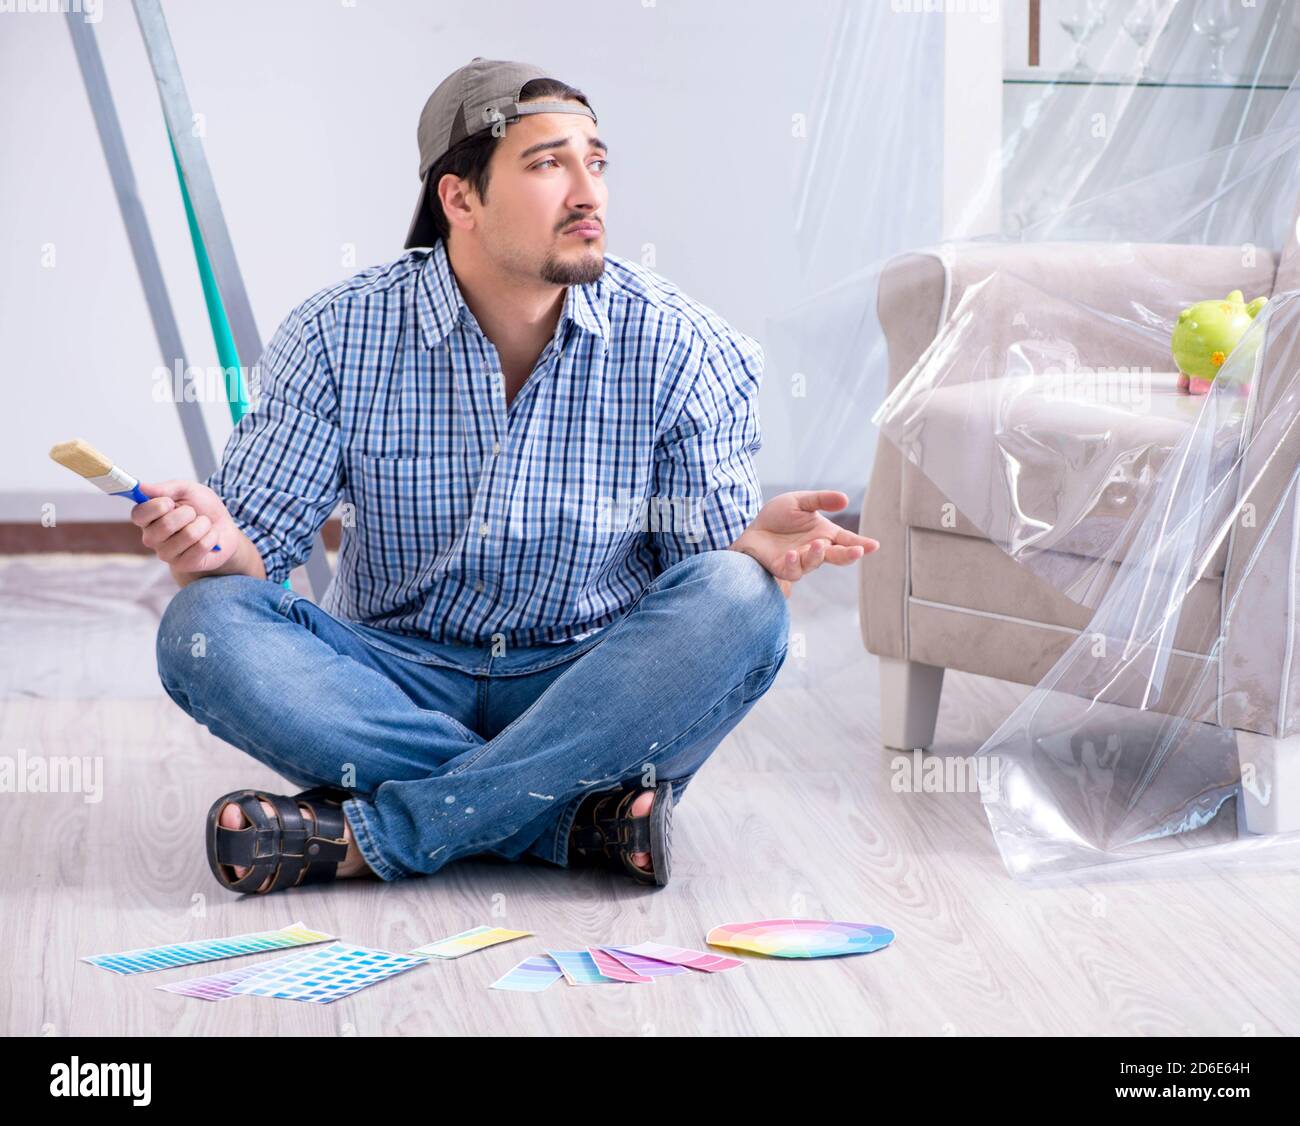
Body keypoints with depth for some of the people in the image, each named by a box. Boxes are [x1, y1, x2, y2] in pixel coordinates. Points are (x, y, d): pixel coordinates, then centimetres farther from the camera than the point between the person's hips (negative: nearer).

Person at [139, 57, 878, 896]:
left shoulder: (675, 345, -7)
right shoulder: (339, 335, -5)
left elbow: (709, 586, -6)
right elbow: (262, 539, -4)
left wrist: (760, 549, -30)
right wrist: (212, 544, -29)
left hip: (591, 689, 0)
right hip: (401, 682, 1)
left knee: (741, 605, -30)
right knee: (205, 628, -26)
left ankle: (368, 834, -30)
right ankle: (579, 817, -28)